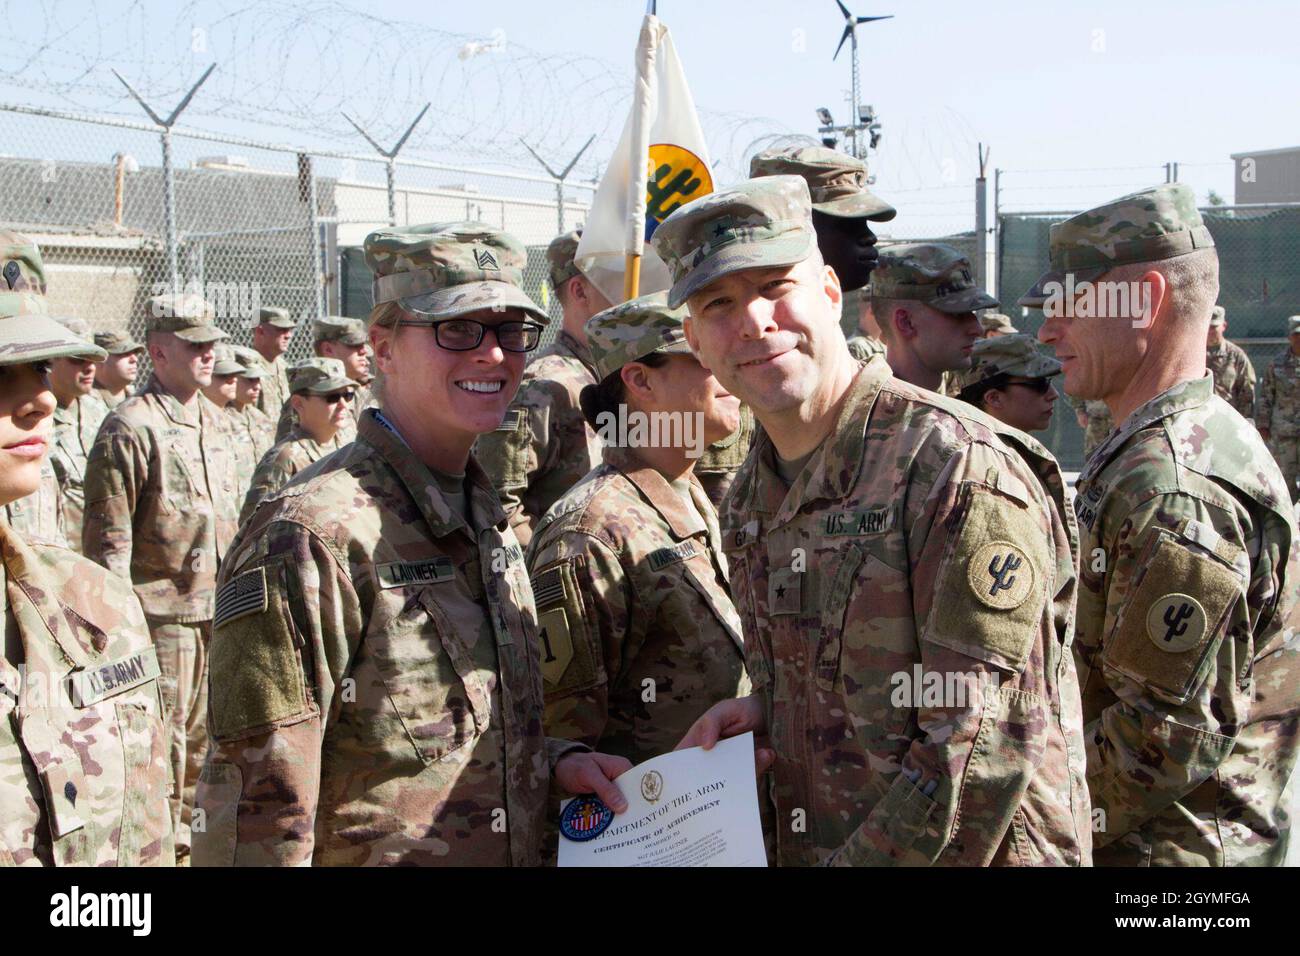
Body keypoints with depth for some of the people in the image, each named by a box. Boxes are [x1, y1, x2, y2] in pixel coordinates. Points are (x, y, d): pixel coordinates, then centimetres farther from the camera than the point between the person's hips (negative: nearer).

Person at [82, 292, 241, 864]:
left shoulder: (214, 421, 12)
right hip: (162, 613, -7)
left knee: (203, 735, 17)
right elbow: (108, 540, -14)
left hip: (218, 608, 7)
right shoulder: (130, 428, -12)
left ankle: (191, 832, 33)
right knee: (164, 743, 1)